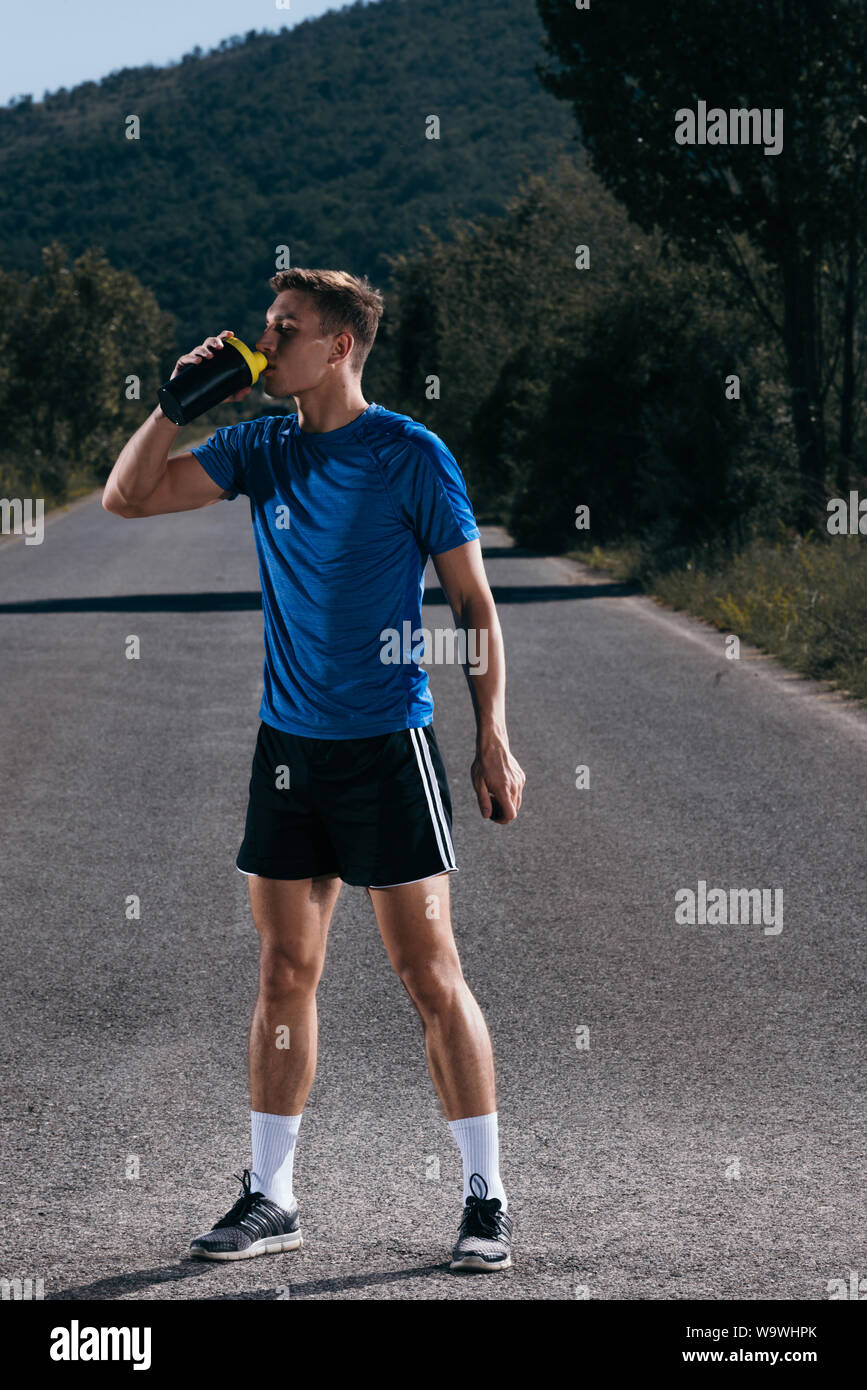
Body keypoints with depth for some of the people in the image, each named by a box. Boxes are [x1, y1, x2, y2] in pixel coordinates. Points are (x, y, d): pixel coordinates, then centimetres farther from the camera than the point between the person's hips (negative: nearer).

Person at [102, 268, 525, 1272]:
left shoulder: (412, 456, -7)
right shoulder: (261, 450, 7)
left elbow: (473, 603, -3)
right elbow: (127, 497, 7)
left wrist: (493, 742, -8)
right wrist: (178, 399, -5)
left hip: (388, 743, -5)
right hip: (288, 741, 5)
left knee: (430, 976, -4)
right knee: (284, 972, 8)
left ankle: (486, 1202, 3)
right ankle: (269, 1199, 16)